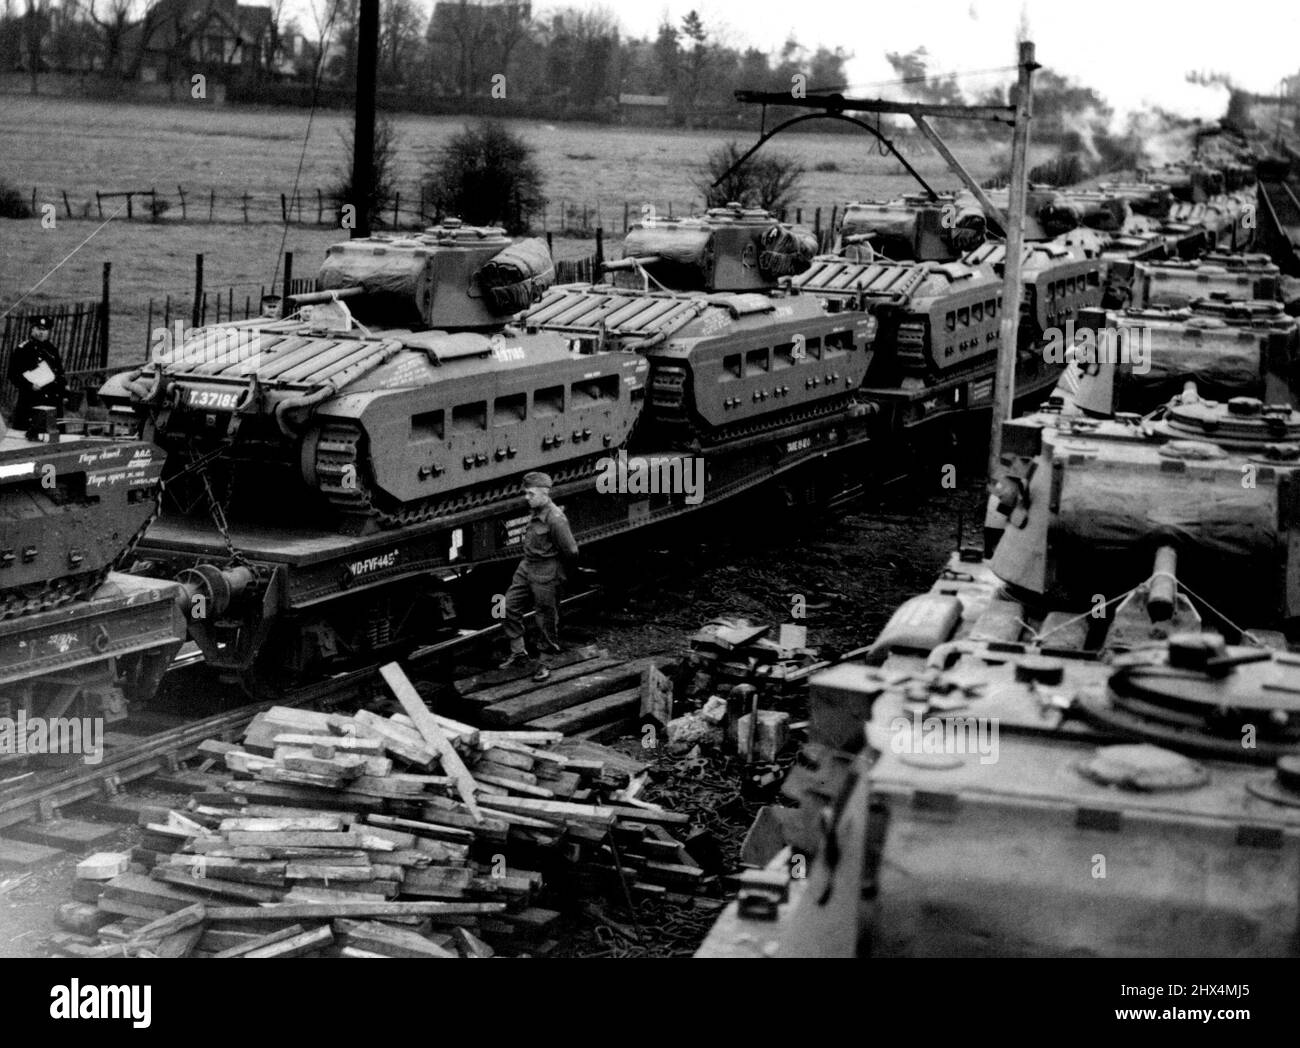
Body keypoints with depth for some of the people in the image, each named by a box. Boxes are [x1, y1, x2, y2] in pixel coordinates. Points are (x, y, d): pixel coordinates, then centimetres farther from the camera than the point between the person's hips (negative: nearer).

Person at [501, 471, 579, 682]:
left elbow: (571, 552, -19)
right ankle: (519, 654, 19)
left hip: (546, 574, -9)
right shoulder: (535, 512, 3)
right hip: (527, 567, 9)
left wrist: (554, 562, -2)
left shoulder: (555, 520, -24)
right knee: (511, 606, 9)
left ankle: (544, 663, 19)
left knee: (547, 621, 4)